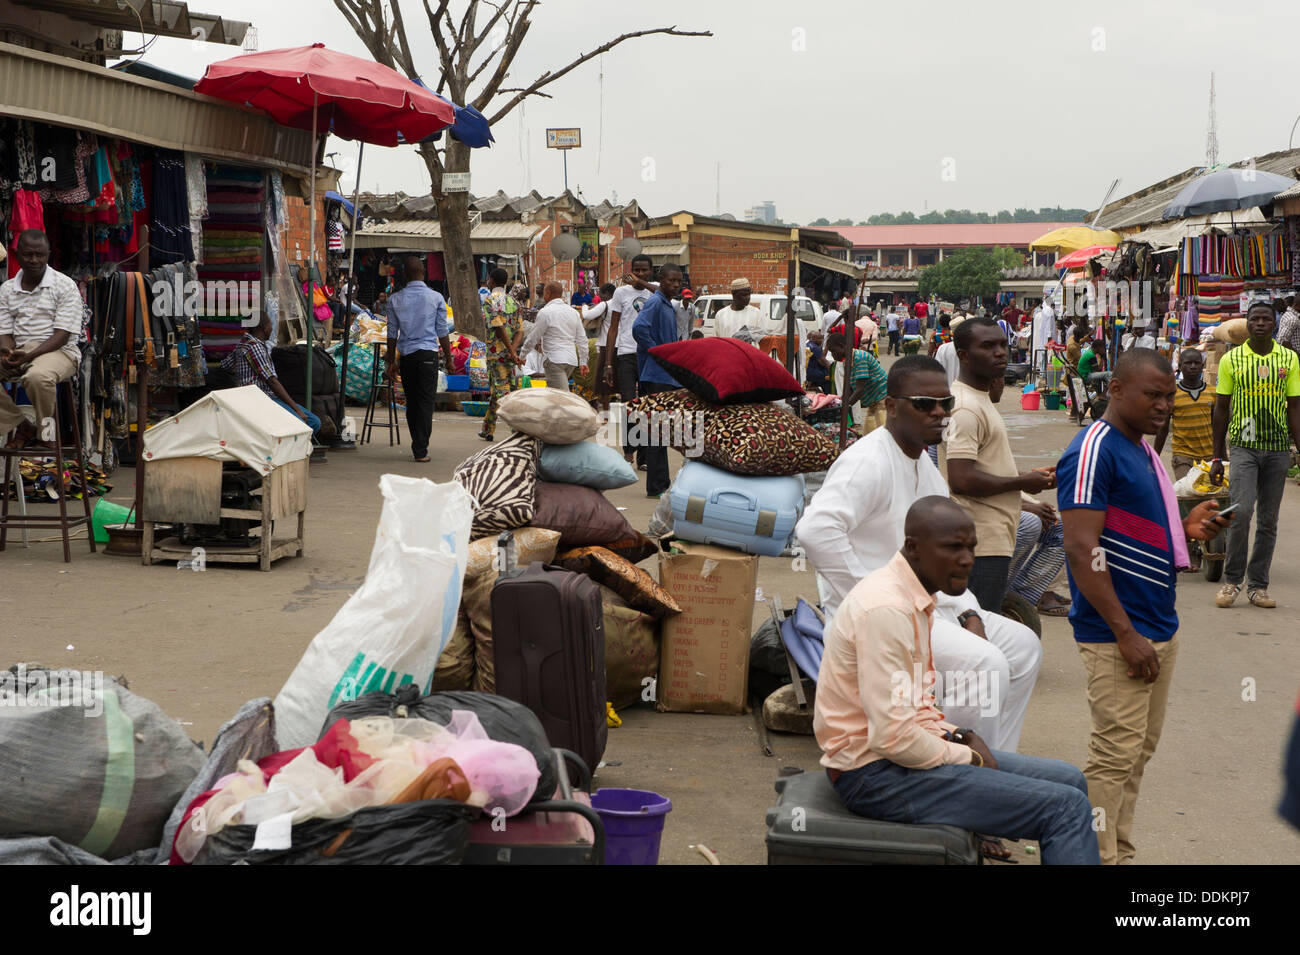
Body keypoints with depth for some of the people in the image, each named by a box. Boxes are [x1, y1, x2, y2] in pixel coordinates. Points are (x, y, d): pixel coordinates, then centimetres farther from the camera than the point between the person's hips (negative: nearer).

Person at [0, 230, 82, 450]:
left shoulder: (65, 285, -2)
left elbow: (63, 333, -9)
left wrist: (29, 356, -22)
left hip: (58, 350, -5)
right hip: (19, 351, 5)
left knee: (37, 376, -39)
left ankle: (46, 435, -15)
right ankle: (21, 427, -9)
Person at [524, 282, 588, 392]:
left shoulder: (545, 312, -8)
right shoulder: (573, 311, 12)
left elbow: (533, 338, -3)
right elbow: (582, 339, 14)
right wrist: (583, 362, 20)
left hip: (554, 360, -7)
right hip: (571, 359, 7)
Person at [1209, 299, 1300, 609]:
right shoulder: (1231, 360, 2)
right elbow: (1221, 410, 6)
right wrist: (1217, 458, 5)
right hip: (1243, 446, -2)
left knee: (1268, 521, 5)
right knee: (1241, 511, -17)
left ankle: (1257, 585, 14)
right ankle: (1232, 580, -3)